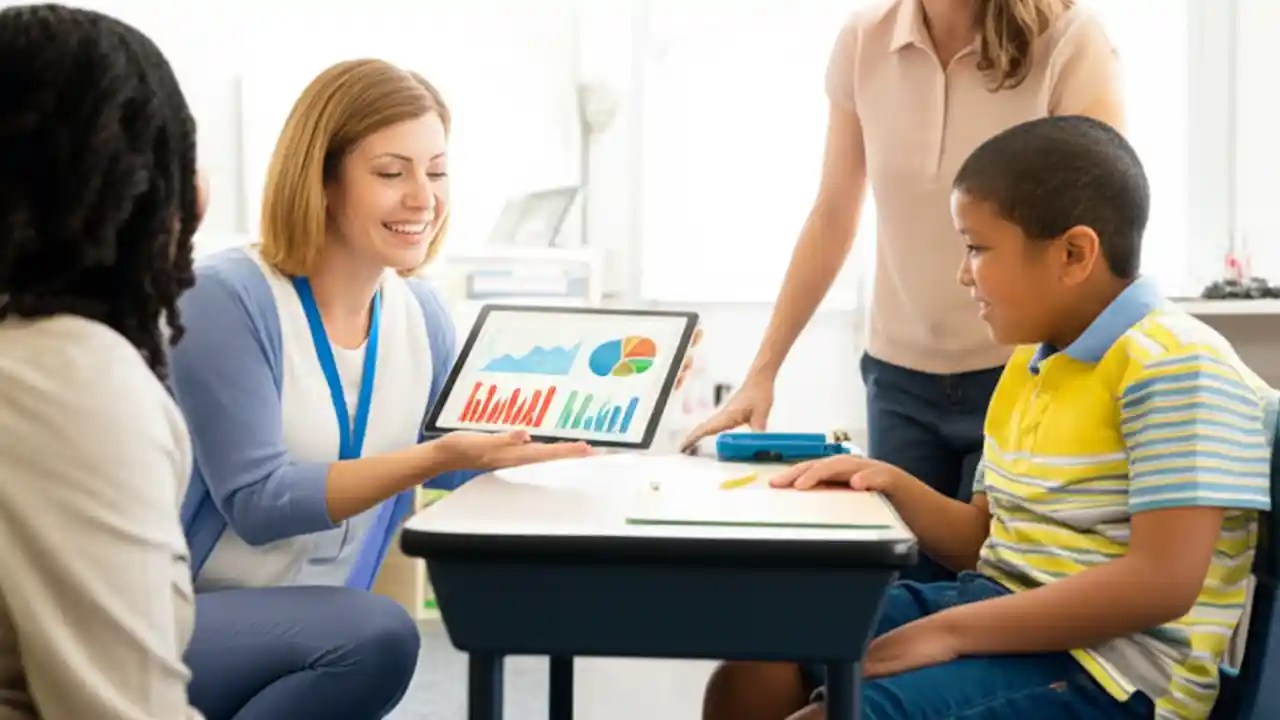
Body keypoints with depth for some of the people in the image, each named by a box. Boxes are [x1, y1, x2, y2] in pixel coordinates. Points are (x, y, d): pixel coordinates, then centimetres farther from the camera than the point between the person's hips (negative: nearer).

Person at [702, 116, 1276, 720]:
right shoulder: (1033, 364, 14)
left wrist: (948, 633, -22)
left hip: (1102, 667, -9)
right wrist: (893, 485, 2)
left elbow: (1163, 583, -24)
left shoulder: (1174, 365, -16)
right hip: (1002, 610, 9)